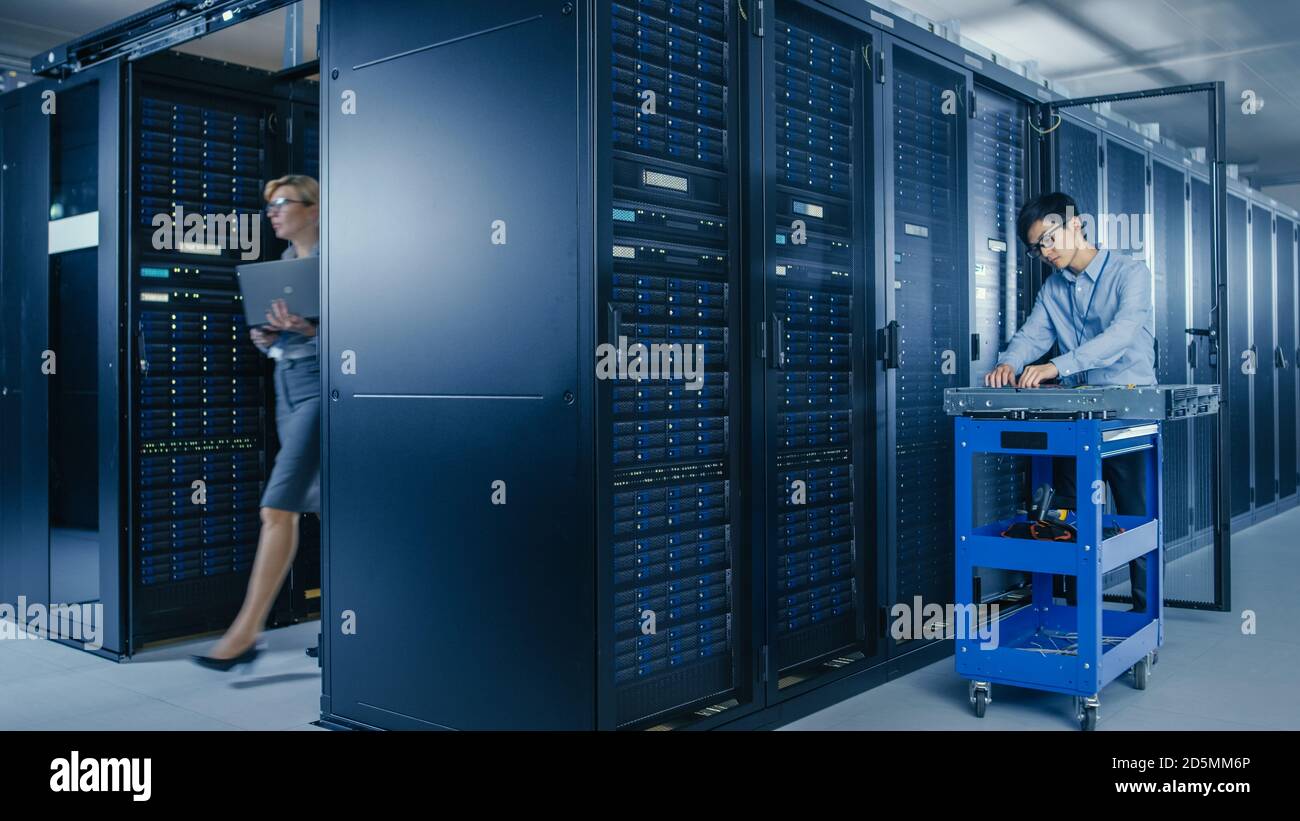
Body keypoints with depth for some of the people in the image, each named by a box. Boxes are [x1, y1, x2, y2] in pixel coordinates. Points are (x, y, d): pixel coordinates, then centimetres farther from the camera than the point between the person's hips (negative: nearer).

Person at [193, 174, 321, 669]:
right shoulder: (282, 264, 17)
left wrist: (308, 329, -26)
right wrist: (265, 337, 0)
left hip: (319, 387, -8)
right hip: (287, 387, 9)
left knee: (277, 507, -13)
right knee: (322, 505, 12)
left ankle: (247, 631, -8)